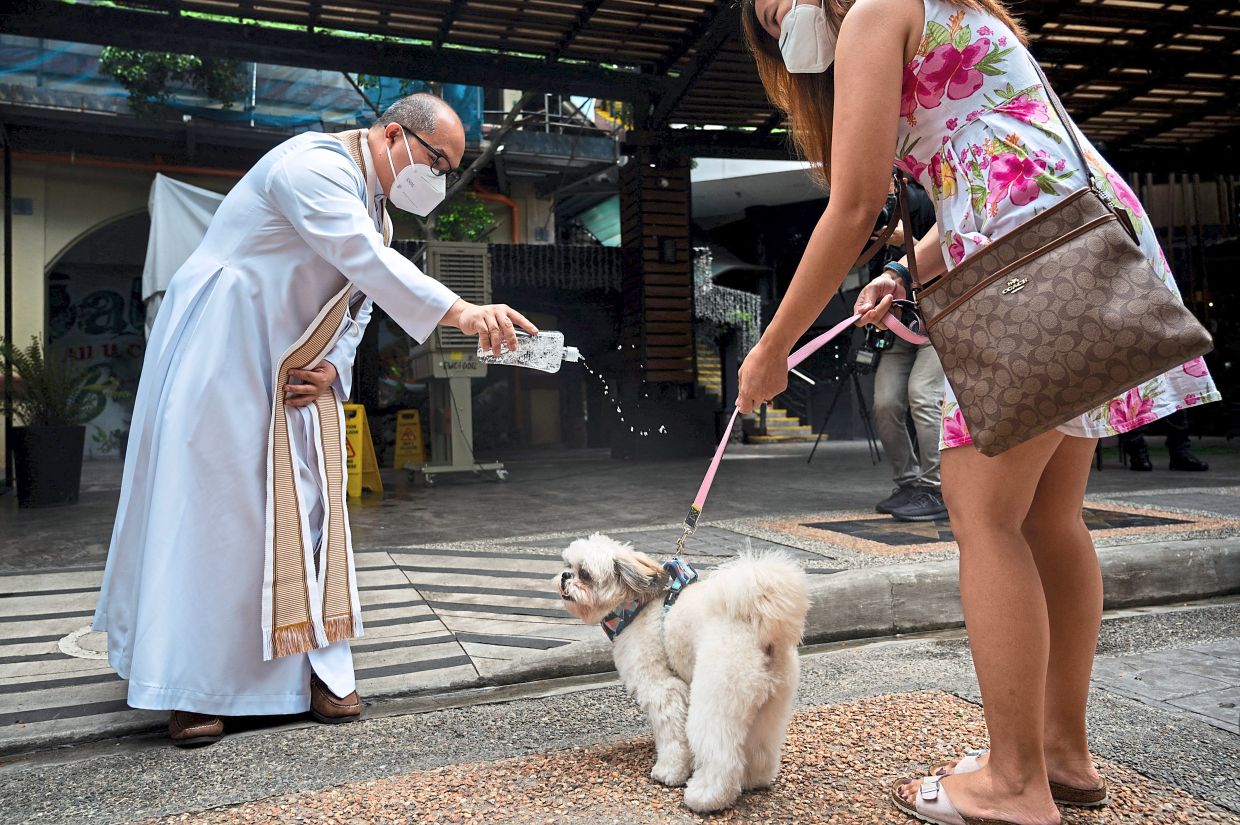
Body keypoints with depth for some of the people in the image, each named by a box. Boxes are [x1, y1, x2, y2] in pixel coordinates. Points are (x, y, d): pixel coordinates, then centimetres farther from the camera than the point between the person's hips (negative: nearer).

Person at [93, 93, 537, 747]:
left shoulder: (373, 203, 13)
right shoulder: (316, 166, -18)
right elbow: (367, 261, -34)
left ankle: (316, 670, 10)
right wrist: (462, 313, -43)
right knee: (207, 510, -6)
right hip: (219, 354, -9)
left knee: (306, 510, 3)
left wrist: (330, 367, -4)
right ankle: (190, 690, 4)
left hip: (295, 374, 9)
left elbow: (358, 301, 14)